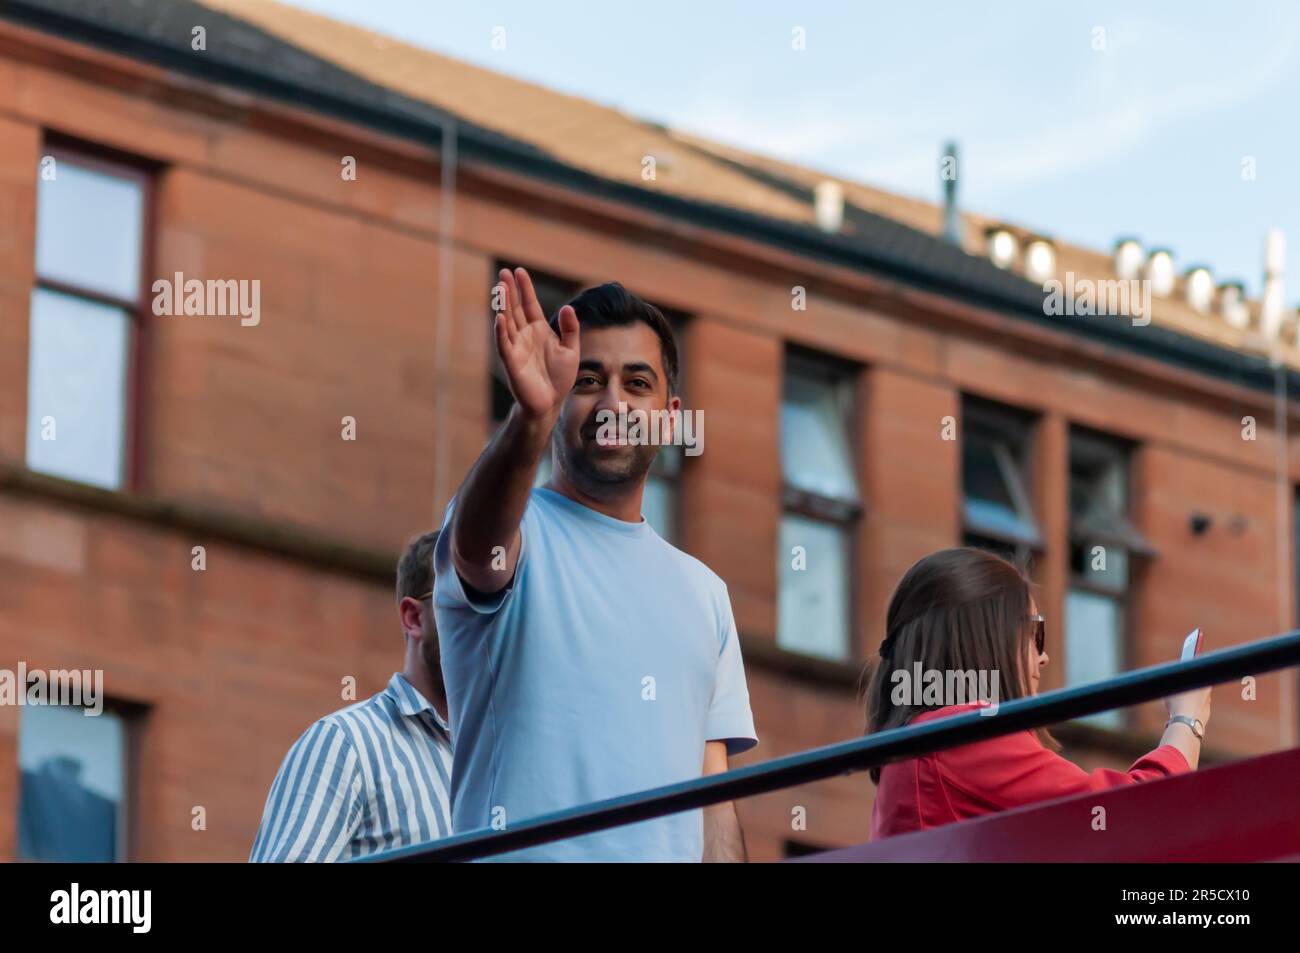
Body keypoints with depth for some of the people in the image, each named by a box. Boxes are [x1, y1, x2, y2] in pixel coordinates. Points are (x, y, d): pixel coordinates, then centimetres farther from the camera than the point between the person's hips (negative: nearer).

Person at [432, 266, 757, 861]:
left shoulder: (703, 592, 21)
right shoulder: (516, 533, 5)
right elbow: (477, 544, -21)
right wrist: (531, 417, -38)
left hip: (670, 854, 5)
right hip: (525, 858, -5)